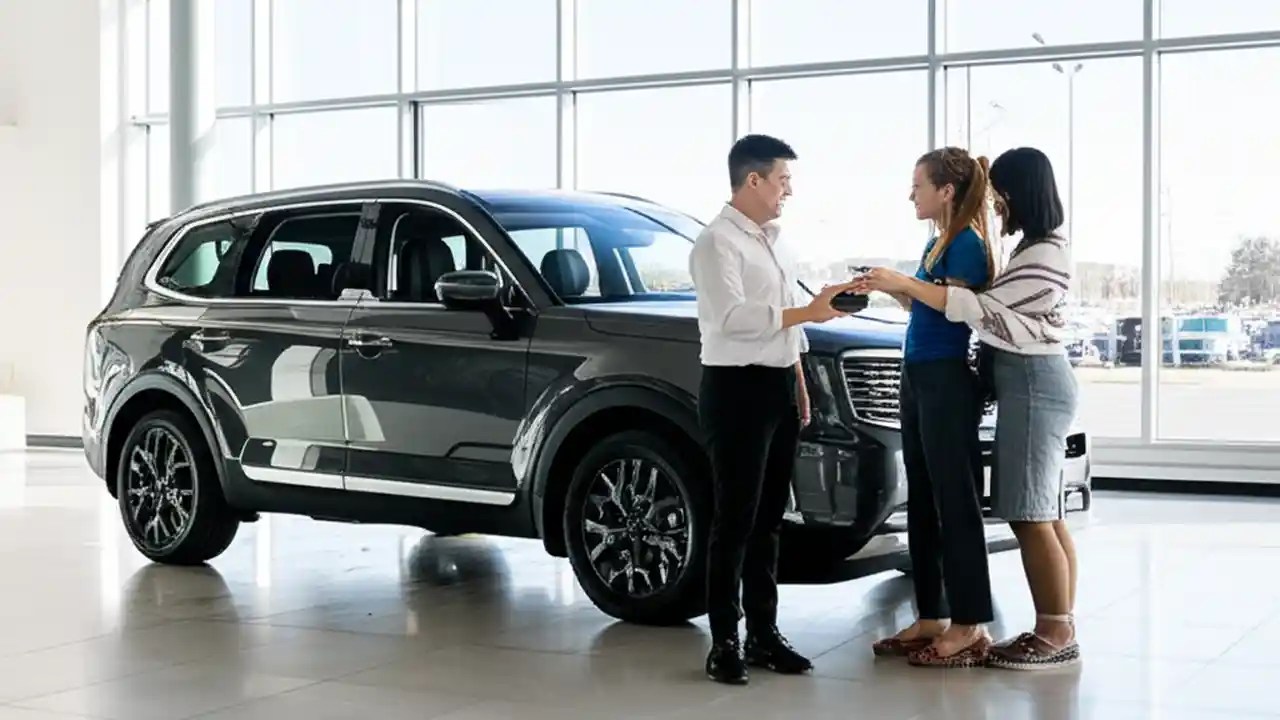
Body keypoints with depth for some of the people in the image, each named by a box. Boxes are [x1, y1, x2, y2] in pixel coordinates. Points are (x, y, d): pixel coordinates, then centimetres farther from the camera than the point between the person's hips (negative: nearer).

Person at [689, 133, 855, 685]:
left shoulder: (771, 240, 16)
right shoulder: (718, 241, -11)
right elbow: (731, 318, -23)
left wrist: (799, 387, 15)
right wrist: (808, 311, -25)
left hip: (779, 386, 9)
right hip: (736, 388, -8)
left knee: (768, 519, 12)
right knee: (734, 521, -5)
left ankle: (764, 634, 20)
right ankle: (724, 643, 2)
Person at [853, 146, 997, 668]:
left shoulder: (967, 243, -10)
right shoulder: (936, 243, 18)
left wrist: (904, 283, -18)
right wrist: (889, 287, 5)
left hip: (948, 381, -10)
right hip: (918, 376, 10)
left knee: (955, 501, -7)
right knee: (922, 501, 10)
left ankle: (970, 625, -3)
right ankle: (932, 616, 16)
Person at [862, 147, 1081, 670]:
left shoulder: (1045, 257, -14)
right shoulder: (1034, 250, 17)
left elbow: (984, 309, -20)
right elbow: (1001, 313, 15)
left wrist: (905, 285, -22)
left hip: (1032, 384, -10)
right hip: (1030, 383, 10)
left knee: (1031, 517, -9)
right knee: (1045, 516, 9)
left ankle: (1056, 634, -6)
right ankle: (1058, 629, 11)